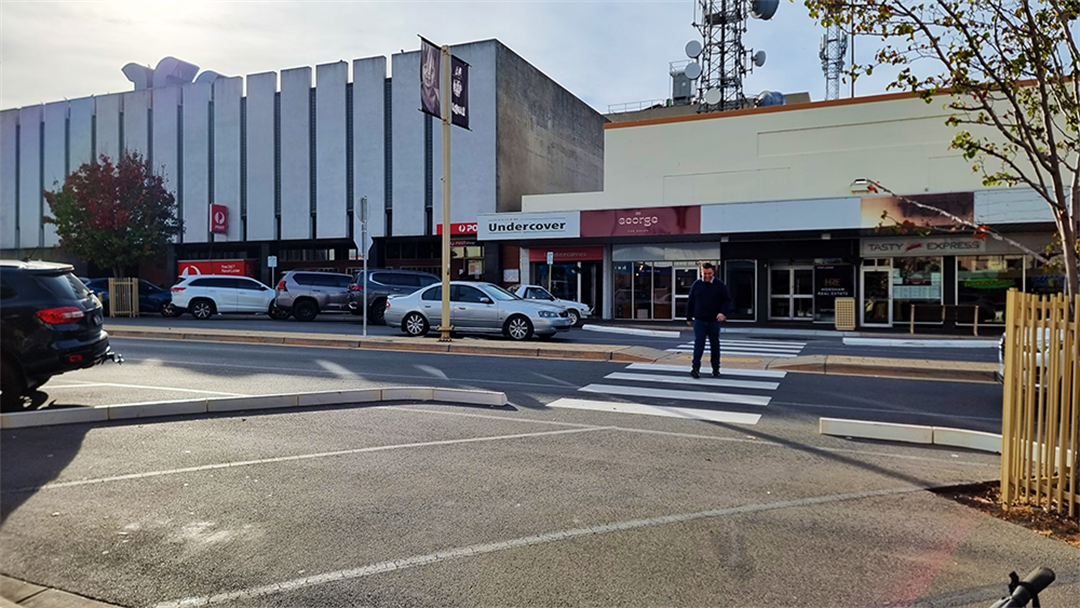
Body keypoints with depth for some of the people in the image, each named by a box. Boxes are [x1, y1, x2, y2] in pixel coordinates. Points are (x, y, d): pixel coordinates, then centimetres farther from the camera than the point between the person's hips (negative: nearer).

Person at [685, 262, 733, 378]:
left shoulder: (720, 285, 0)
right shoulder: (696, 284, 5)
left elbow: (727, 300, 0)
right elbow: (690, 302, 11)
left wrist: (723, 312, -19)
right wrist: (689, 318, 11)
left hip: (714, 321, 0)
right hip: (699, 321, 0)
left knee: (715, 345, 8)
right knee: (698, 343, -9)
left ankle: (716, 369, 18)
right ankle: (695, 367, -12)